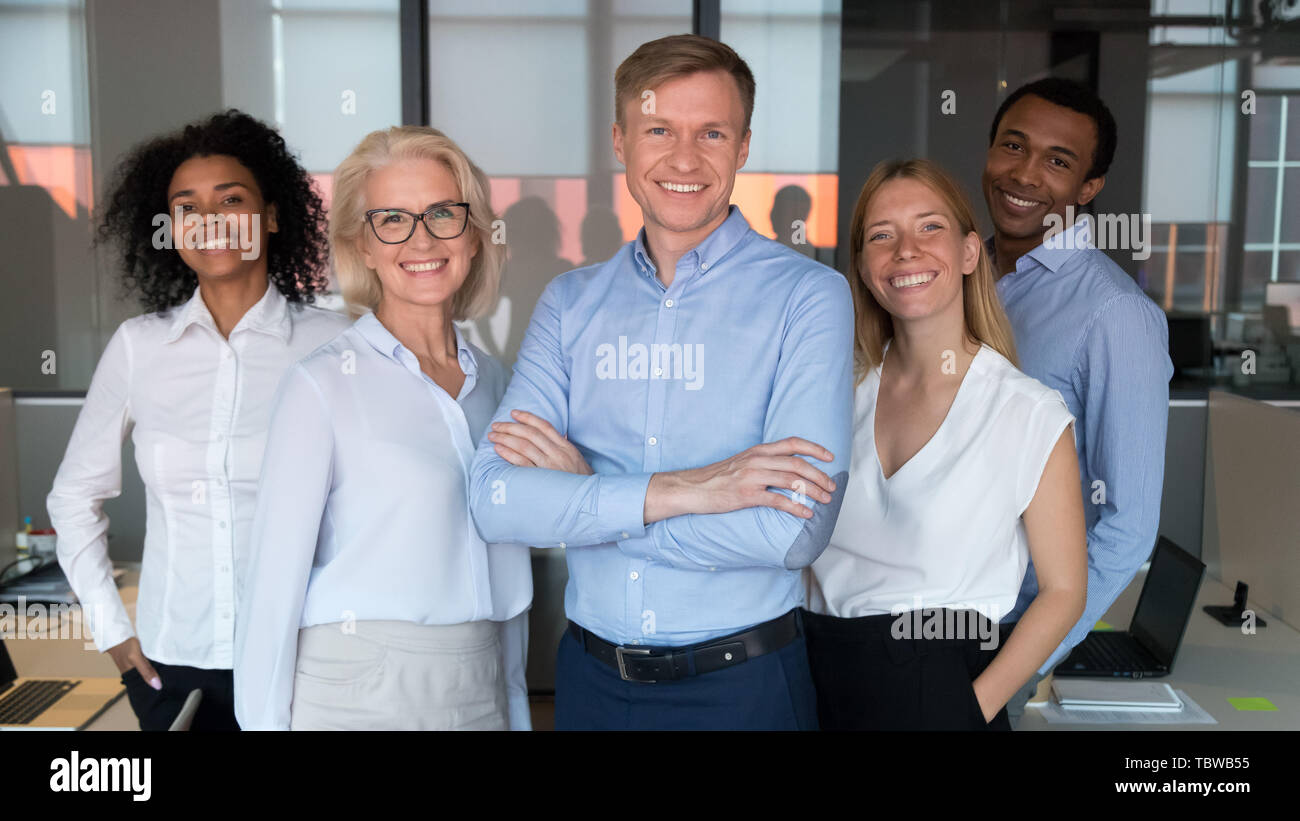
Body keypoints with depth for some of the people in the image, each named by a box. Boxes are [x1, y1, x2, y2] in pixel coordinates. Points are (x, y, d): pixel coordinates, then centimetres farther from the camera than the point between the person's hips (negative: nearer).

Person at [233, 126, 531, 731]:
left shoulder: (492, 378, 5)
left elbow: (502, 565, 11)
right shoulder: (323, 385, -10)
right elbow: (275, 580, -9)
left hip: (481, 693, 5)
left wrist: (516, 707, 11)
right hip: (357, 695, -4)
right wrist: (262, 720, -10)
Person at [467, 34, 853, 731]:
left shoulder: (807, 296, -10)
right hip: (590, 676, 3)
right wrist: (673, 492, -22)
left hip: (740, 684, -3)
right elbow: (495, 500, -9)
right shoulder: (570, 302, 2)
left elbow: (792, 531, -21)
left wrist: (579, 493, -12)